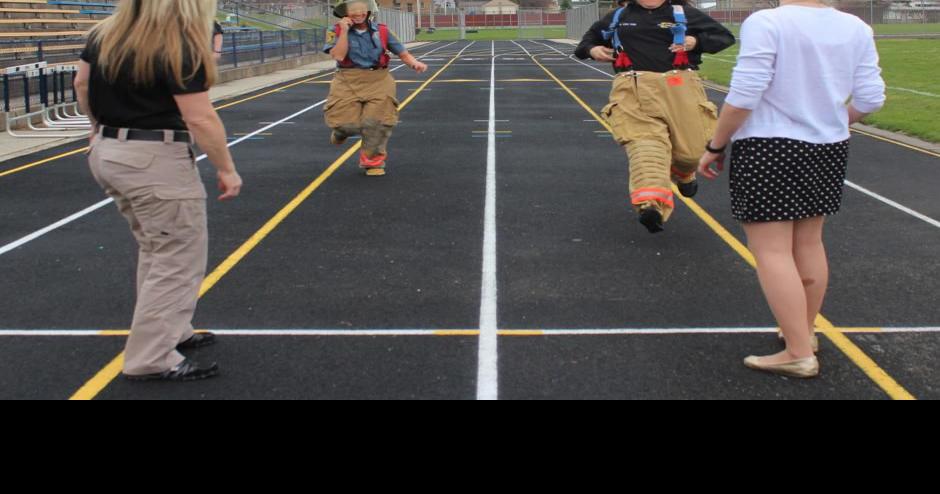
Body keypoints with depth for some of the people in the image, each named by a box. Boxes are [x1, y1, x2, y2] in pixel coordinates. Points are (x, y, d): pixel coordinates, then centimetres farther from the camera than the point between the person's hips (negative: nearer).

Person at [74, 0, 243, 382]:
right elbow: (200, 119, -20)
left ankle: (168, 332, 30)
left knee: (156, 250, 22)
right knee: (179, 260, 0)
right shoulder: (179, 47, -18)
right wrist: (227, 169, -11)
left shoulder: (105, 33, 6)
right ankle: (152, 360, 3)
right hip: (155, 162, -9)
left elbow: (82, 85, 15)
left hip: (109, 154, 9)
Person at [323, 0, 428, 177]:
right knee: (348, 123, -13)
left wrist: (415, 63, -14)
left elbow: (402, 53, 6)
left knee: (377, 121, -13)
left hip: (378, 80, 1)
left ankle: (372, 160, 12)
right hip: (348, 82, -1)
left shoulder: (381, 31, 5)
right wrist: (344, 31, -15)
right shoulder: (337, 31, 1)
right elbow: (338, 56, -13)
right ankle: (341, 130, 29)